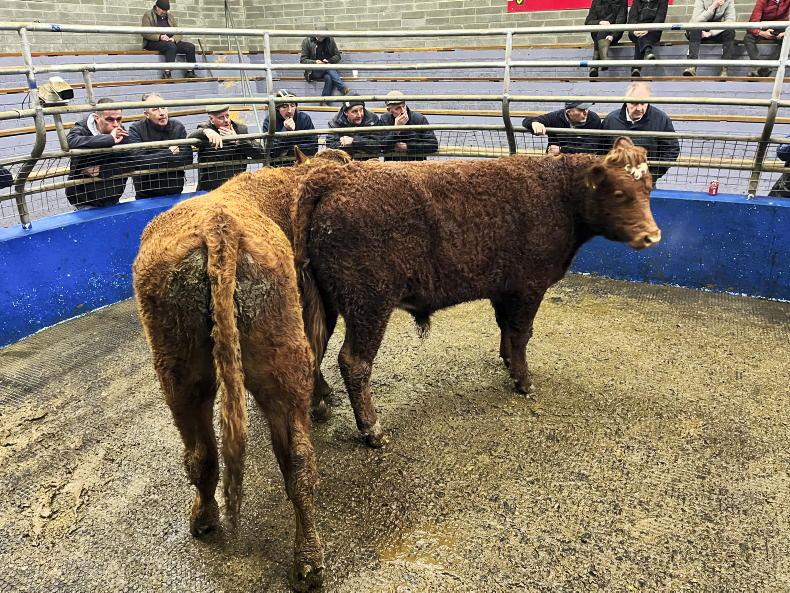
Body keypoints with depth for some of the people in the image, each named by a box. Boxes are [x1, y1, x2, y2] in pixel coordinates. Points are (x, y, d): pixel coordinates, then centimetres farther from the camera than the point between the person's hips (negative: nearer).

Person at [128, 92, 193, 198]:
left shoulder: (178, 127, -1)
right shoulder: (136, 129, -7)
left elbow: (188, 159, -12)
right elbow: (139, 161, -20)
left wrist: (154, 161, -14)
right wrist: (170, 153, -15)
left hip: (175, 193, 2)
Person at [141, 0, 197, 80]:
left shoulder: (170, 16, 20)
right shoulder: (148, 15, 4)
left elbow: (178, 32, 13)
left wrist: (174, 39, -12)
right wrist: (159, 37, -24)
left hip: (171, 42, 5)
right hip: (153, 43, -5)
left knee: (190, 46, -16)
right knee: (171, 46, -37)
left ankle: (190, 72, -19)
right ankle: (167, 73, -43)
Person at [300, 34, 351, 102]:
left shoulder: (330, 40, 6)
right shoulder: (307, 41, 0)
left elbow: (337, 55, 8)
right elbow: (303, 60, -2)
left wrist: (329, 60, -12)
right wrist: (315, 62, -20)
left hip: (329, 69, 2)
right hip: (314, 72, -2)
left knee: (329, 78, -33)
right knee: (329, 69, -32)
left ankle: (324, 102, -30)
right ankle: (343, 88, -34)